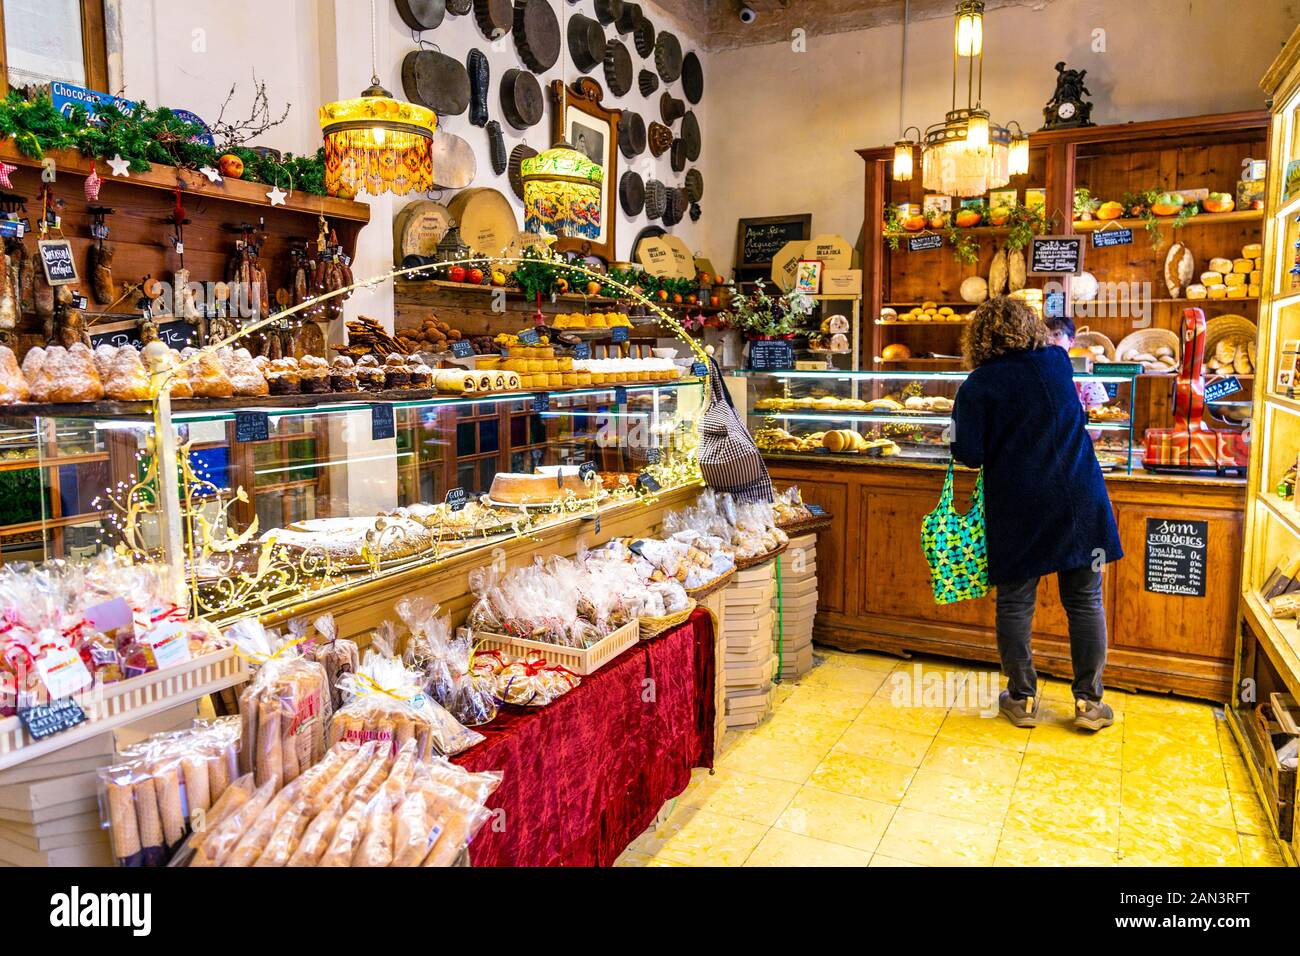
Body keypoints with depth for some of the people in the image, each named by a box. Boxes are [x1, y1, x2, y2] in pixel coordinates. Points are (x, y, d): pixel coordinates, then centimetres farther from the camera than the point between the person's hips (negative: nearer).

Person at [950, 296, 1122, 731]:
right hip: (1080, 500, 3)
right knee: (1085, 601, 10)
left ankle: (1022, 698, 16)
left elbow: (969, 455, -8)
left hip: (1017, 508, -3)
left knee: (1015, 604, 9)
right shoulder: (1058, 362, 6)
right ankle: (1089, 702, 16)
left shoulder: (977, 387, -7)